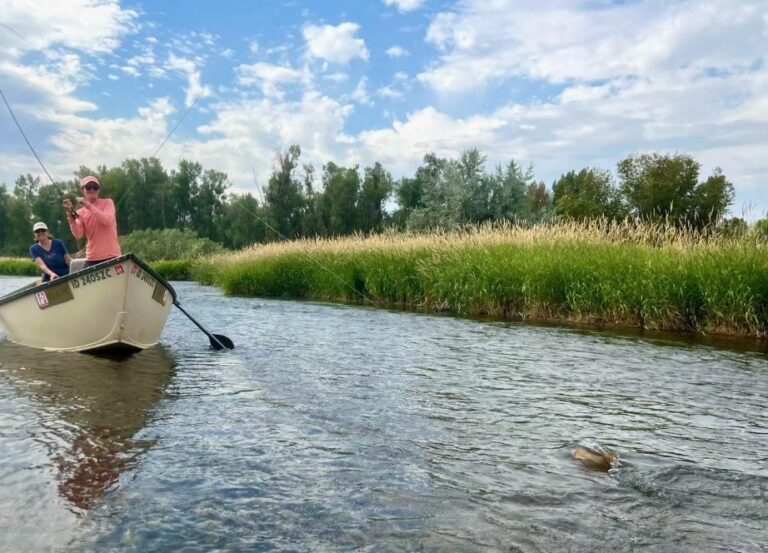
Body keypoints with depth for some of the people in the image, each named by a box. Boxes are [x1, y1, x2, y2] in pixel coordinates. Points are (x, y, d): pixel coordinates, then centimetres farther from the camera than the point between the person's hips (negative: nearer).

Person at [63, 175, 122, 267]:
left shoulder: (107, 202, 4)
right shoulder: (80, 212, 10)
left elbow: (107, 220, -16)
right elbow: (78, 235, -5)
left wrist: (88, 205, -19)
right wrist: (70, 214, -15)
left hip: (112, 256, -2)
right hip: (92, 259, 2)